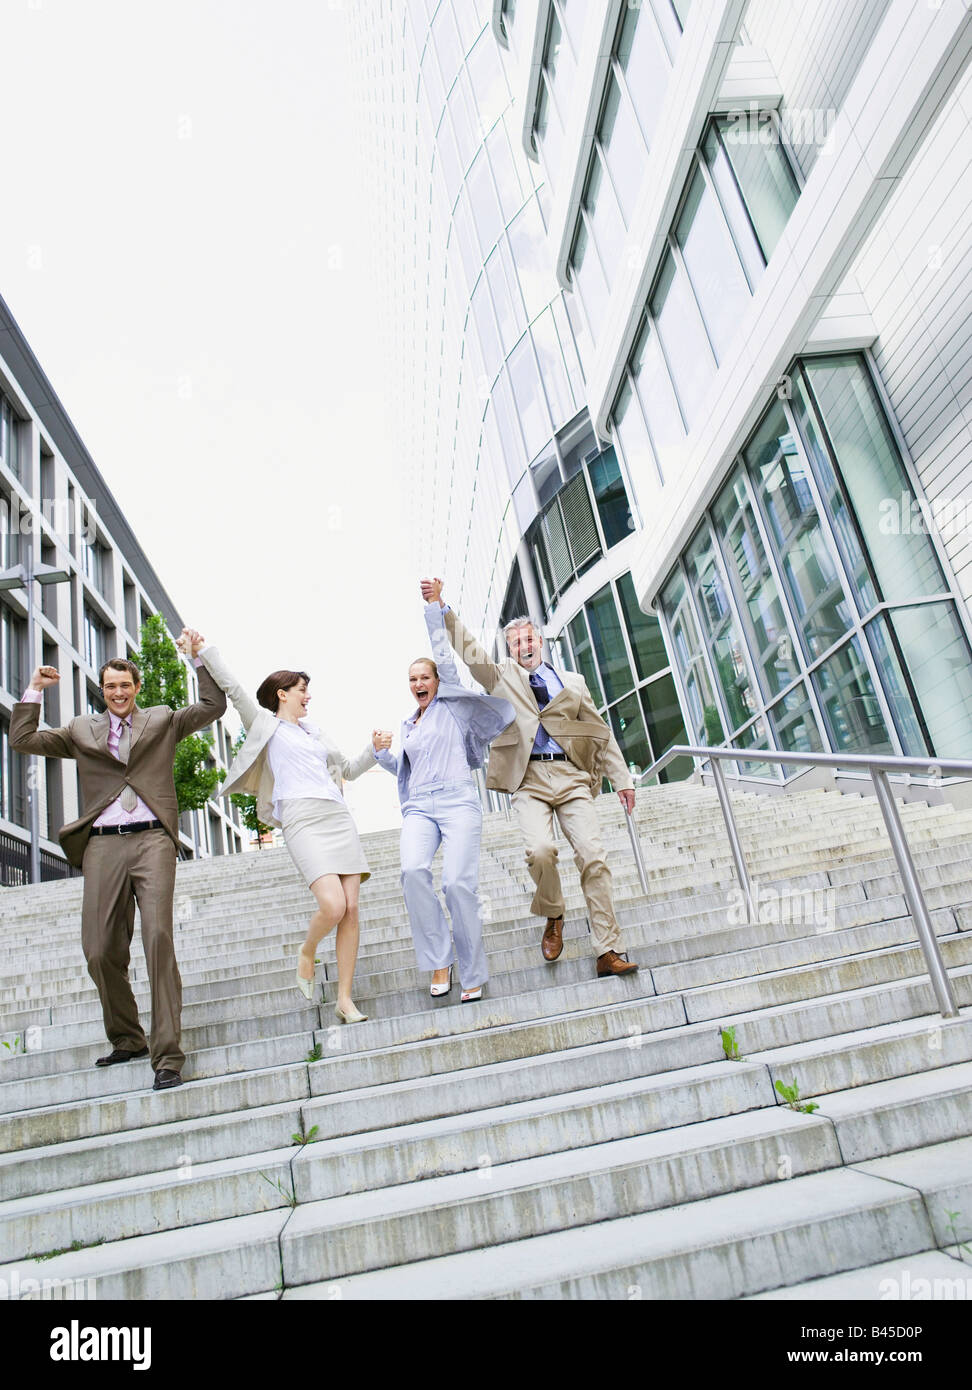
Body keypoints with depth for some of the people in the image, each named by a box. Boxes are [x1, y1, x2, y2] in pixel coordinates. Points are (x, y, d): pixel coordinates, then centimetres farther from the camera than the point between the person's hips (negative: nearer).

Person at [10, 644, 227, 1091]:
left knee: (158, 936, -16)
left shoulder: (162, 720, 17)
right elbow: (22, 740, 17)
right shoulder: (81, 730, 21)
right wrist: (34, 691, 13)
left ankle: (167, 1054, -11)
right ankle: (126, 1040, 24)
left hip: (151, 840, -3)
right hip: (103, 845, 3)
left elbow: (213, 706, 11)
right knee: (100, 951, 2)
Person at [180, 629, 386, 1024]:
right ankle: (306, 952, 14)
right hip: (301, 819, -6)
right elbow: (232, 688, 4)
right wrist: (202, 651, -2)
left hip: (338, 816, 6)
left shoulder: (313, 731, 27)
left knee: (351, 909, -2)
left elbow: (347, 769, 34)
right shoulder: (265, 723, 12)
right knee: (333, 906, -20)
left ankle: (345, 999, 7)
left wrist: (374, 750, 20)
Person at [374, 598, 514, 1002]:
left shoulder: (451, 705, 12)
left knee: (459, 882, -19)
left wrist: (434, 608, 5)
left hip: (458, 802, -4)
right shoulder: (407, 725, 26)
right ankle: (439, 962, -15)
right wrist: (381, 752, 16)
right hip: (419, 808, 4)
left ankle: (473, 975, -4)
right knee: (413, 870, -25)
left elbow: (444, 655, 5)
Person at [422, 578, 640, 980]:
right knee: (540, 851, -22)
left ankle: (608, 952, -3)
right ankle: (553, 917, 8)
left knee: (592, 856, -10)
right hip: (529, 779, -1)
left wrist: (622, 779, 10)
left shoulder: (572, 682, 19)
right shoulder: (502, 677, 18)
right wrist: (441, 607, -5)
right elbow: (468, 650, 7)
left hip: (572, 776, 1)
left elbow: (600, 733, 17)